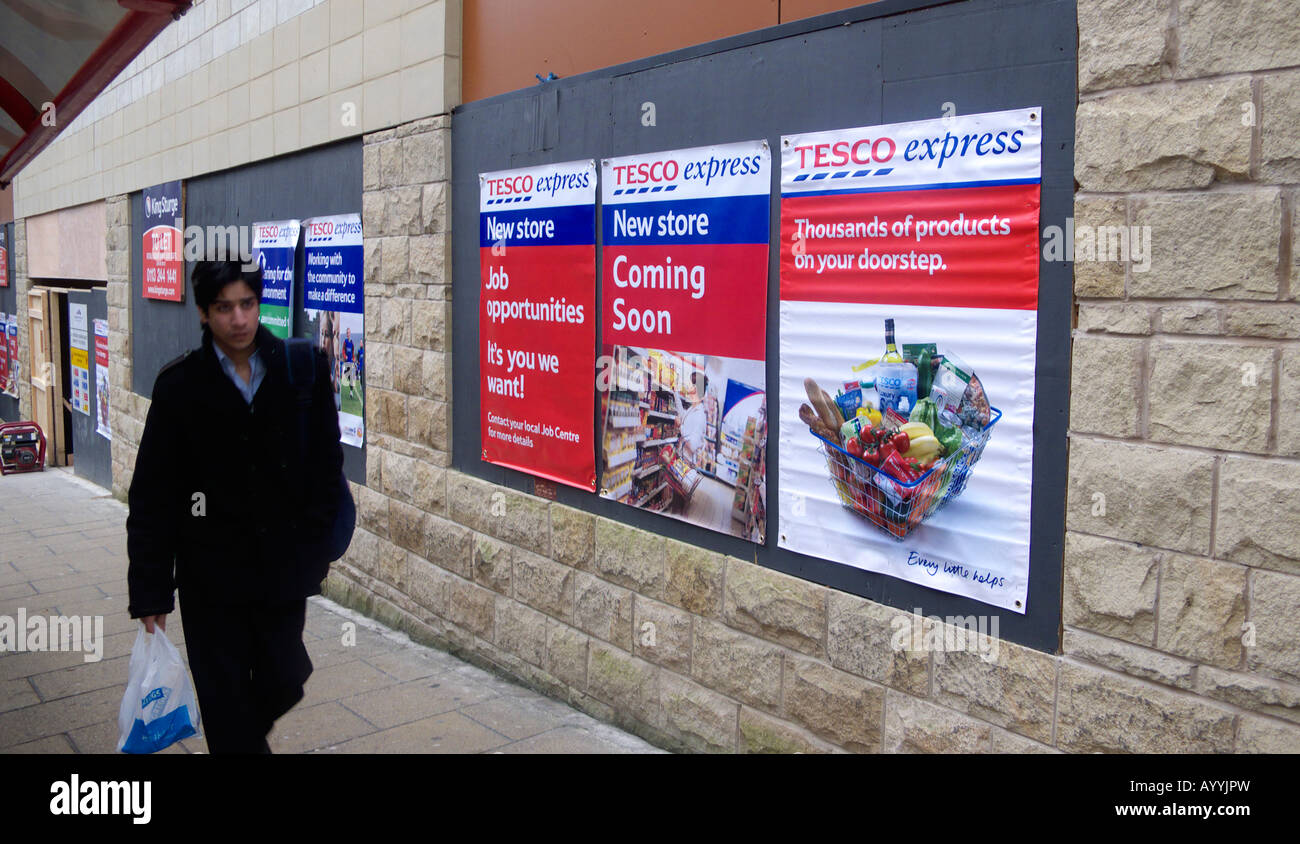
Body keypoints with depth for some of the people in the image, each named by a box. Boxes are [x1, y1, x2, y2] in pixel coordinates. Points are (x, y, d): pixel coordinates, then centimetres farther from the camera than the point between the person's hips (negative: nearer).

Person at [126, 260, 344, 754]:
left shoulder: (304, 370, -3)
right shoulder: (180, 385, -5)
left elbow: (326, 467, 4)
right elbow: (151, 497, -4)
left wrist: (319, 540, -1)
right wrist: (150, 590, -5)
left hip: (285, 564, 1)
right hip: (211, 570, -1)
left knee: (284, 685, 13)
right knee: (226, 701, 8)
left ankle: (246, 735, 44)